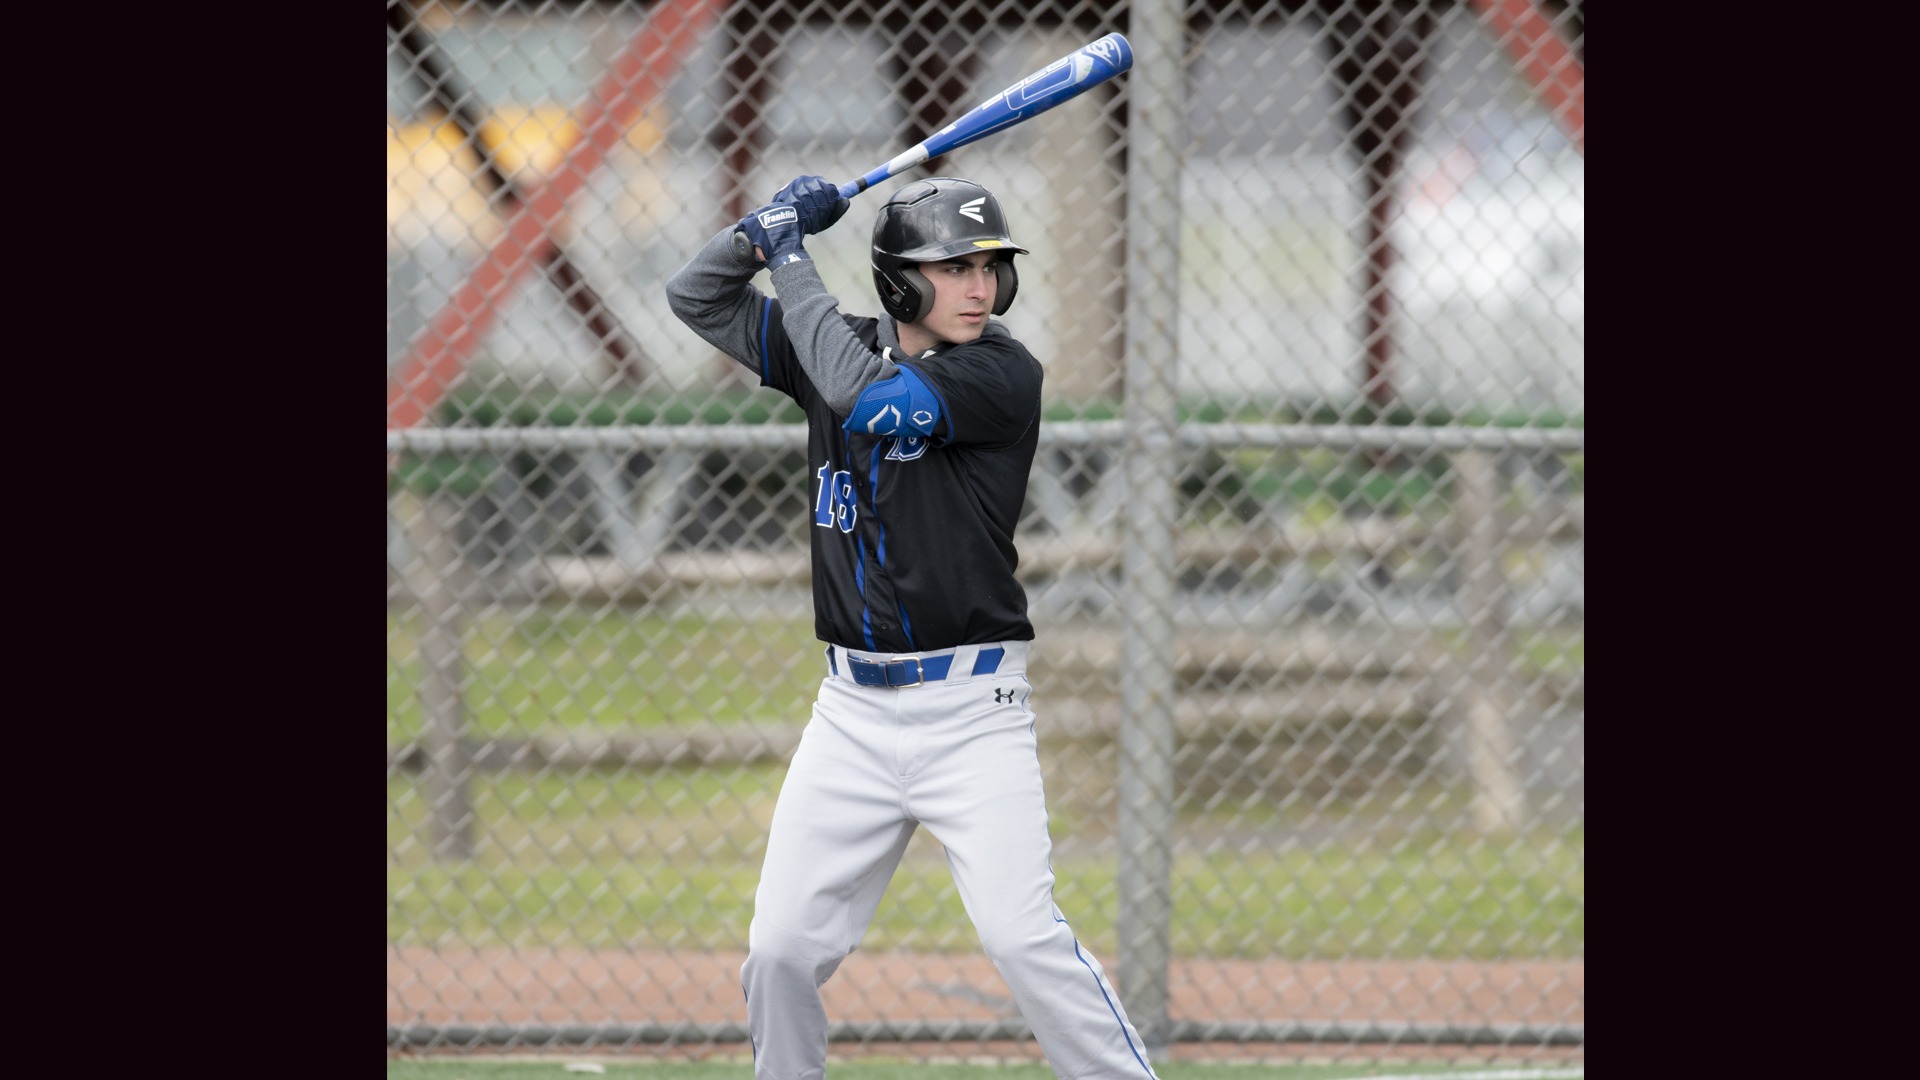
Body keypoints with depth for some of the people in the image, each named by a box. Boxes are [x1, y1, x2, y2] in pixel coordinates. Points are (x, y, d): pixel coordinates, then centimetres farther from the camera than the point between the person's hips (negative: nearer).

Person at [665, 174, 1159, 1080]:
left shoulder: (1002, 374, -10)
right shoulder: (843, 350, 7)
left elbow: (874, 401, -25)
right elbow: (696, 298, 15)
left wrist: (792, 262, -15)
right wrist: (774, 227, -3)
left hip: (970, 708, -5)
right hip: (854, 713, 5)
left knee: (1021, 935, -18)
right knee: (781, 949, 1)